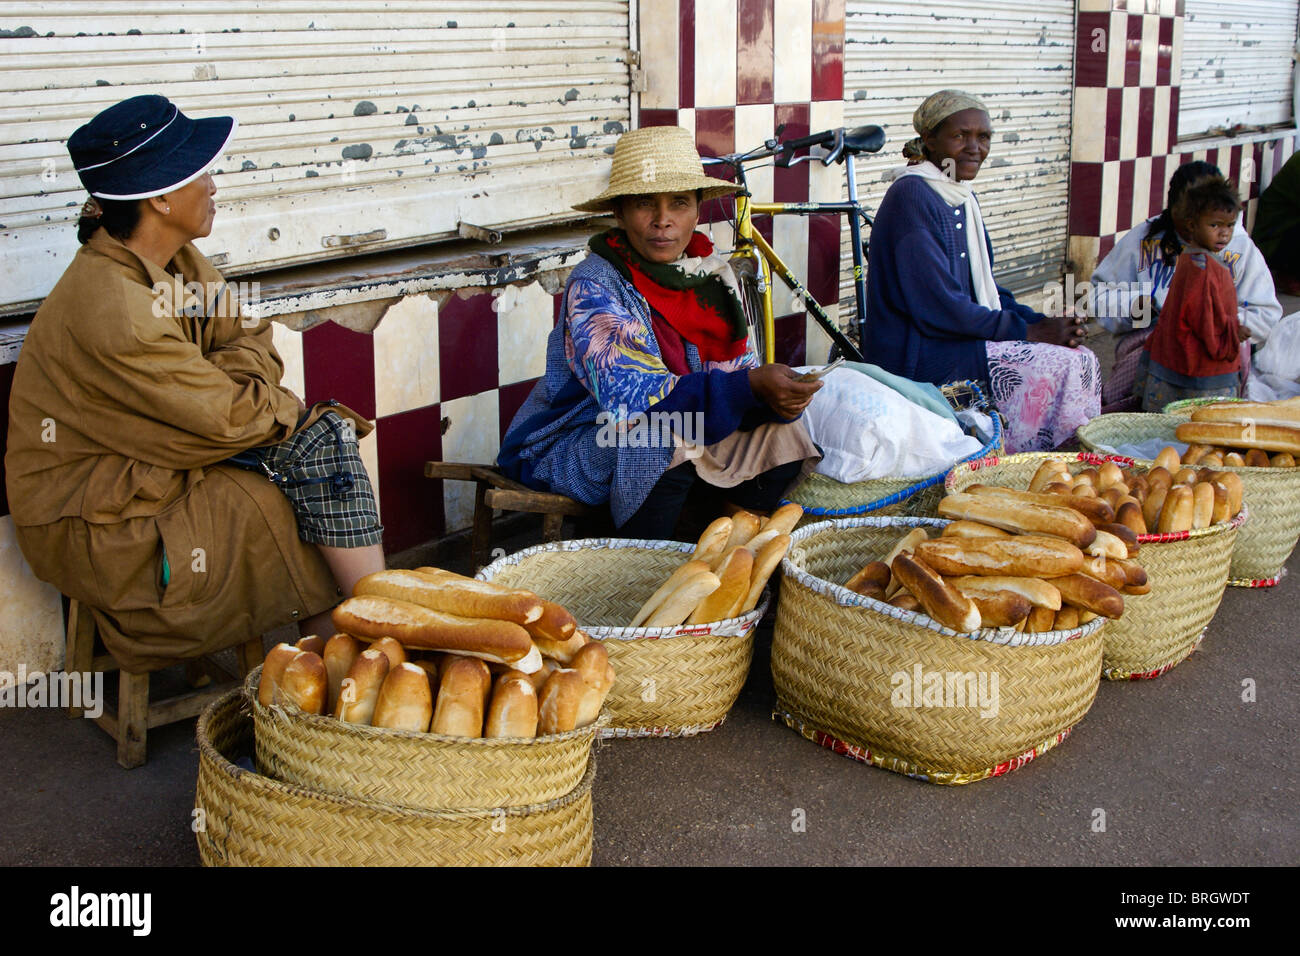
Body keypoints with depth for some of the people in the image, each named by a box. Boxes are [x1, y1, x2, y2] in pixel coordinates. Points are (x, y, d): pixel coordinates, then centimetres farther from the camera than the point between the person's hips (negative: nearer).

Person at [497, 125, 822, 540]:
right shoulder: (594, 284, -20)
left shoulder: (712, 273, -1)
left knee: (781, 435, -13)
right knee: (666, 443, -35)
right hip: (577, 441, -6)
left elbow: (739, 370, -1)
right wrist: (750, 386, -39)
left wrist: (776, 399, -26)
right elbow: (629, 395, -31)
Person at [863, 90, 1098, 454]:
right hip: (919, 357, -9)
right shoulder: (912, 196, -15)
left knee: (1080, 359, -3)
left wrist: (1043, 322, -1)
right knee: (1065, 364, -17)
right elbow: (939, 308, -21)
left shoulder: (963, 198, 15)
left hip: (964, 337, 9)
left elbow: (985, 290, 17)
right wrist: (1030, 332, -15)